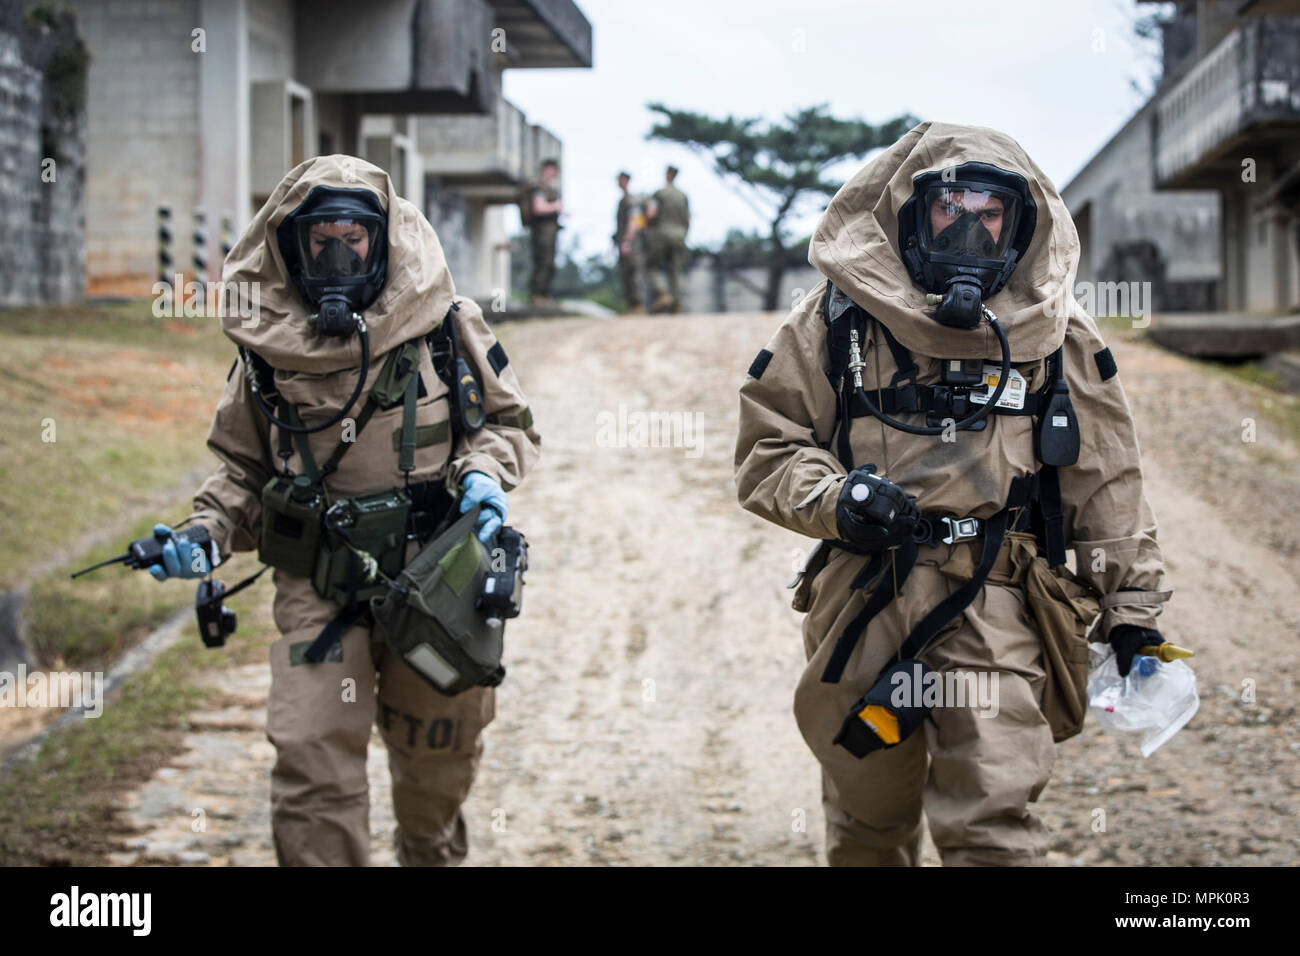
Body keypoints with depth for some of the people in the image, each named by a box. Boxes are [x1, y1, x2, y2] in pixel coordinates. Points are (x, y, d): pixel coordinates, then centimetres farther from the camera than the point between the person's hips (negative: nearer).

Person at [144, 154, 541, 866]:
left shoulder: (445, 326, -5)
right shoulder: (267, 348, -1)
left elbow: (509, 421, 7)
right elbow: (242, 467, 9)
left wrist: (485, 474, -13)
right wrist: (206, 534, -8)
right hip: (319, 586, 0)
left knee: (438, 755, 19)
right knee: (312, 759, -14)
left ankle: (432, 854, 49)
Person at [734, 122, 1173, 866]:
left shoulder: (1056, 334, 6)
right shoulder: (838, 321, 3)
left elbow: (1106, 480, 11)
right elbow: (766, 448, 6)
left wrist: (1131, 605, 8)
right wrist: (834, 498, -14)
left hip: (996, 611, -1)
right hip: (864, 603, 1)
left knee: (997, 829, -12)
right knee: (867, 828, 14)